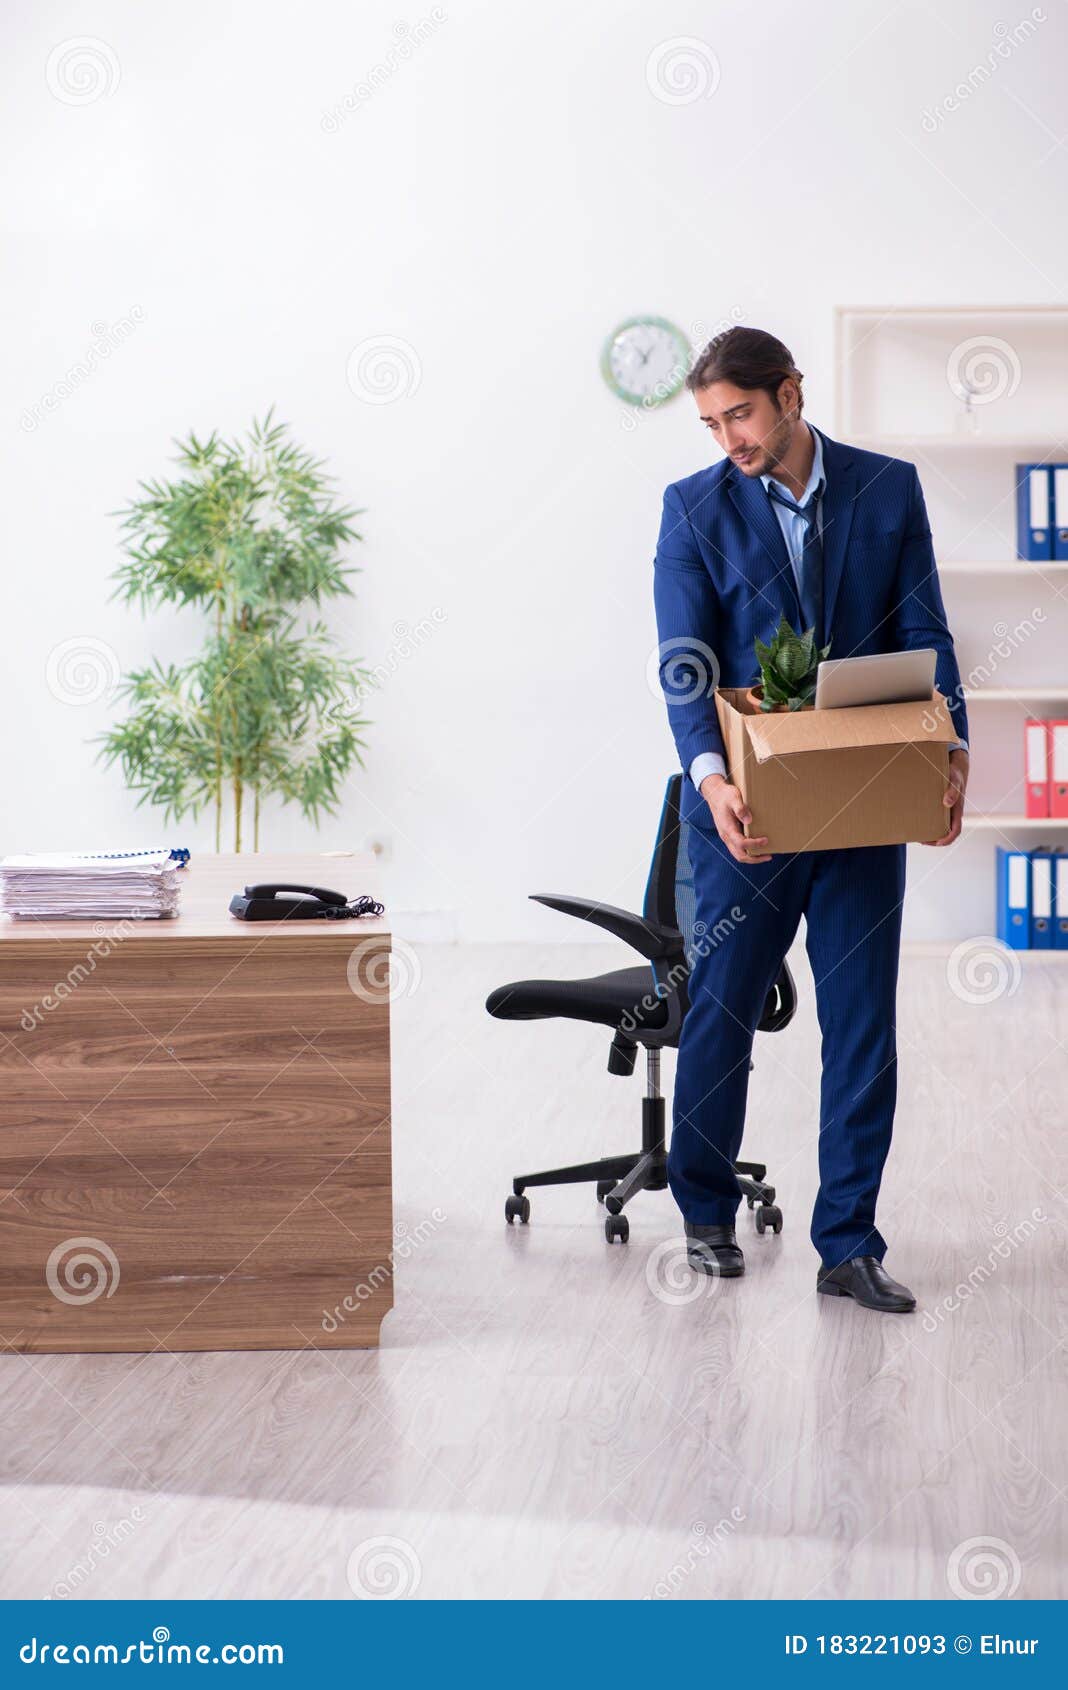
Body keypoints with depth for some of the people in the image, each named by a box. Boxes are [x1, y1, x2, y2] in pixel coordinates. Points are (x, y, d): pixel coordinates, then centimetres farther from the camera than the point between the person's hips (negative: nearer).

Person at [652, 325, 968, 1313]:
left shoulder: (888, 490, 4)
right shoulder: (695, 509, 0)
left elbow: (922, 634, 2)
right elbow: (686, 662, -8)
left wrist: (952, 750, -13)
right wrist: (711, 776, -24)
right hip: (748, 808, -1)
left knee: (863, 1024, 1)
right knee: (720, 1011, 8)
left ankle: (849, 1247, 8)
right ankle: (707, 1213, 28)